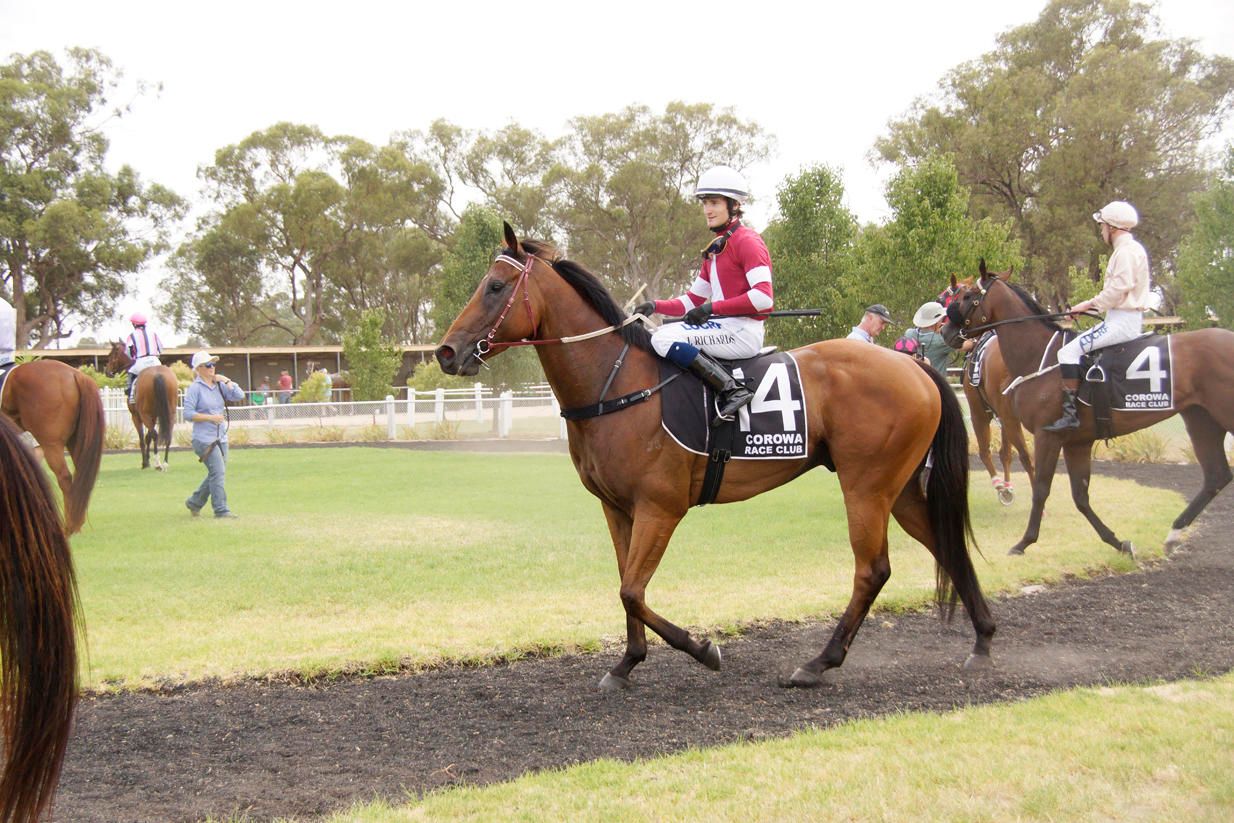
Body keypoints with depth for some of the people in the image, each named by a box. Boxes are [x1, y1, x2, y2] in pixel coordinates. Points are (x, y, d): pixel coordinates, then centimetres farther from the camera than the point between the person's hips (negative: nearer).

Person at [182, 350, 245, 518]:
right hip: (204, 439, -7)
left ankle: (194, 502, 29)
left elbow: (239, 396, 3)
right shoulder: (195, 388, -8)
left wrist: (226, 381, -4)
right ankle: (221, 510, -5)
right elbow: (188, 414, -12)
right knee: (218, 472, -12)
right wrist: (211, 417, -18)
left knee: (217, 474, 13)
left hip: (221, 438, 7)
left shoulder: (220, 385, 9)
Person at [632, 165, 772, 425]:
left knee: (664, 338, -24)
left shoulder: (747, 241, -8)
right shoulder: (714, 250, 20)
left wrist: (711, 308, -18)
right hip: (724, 329, 10)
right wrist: (655, 306, 3)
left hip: (743, 332, -10)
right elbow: (692, 301, 20)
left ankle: (733, 390, -25)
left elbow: (763, 297, -19)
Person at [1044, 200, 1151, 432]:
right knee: (1074, 349, 19)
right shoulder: (1129, 249, 20)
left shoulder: (1126, 250, -13)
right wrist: (1093, 305, 14)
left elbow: (1118, 289, -21)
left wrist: (1090, 304, -12)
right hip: (1125, 319, 11)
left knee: (1069, 352, -17)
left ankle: (1069, 413, -22)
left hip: (1123, 322, -11)